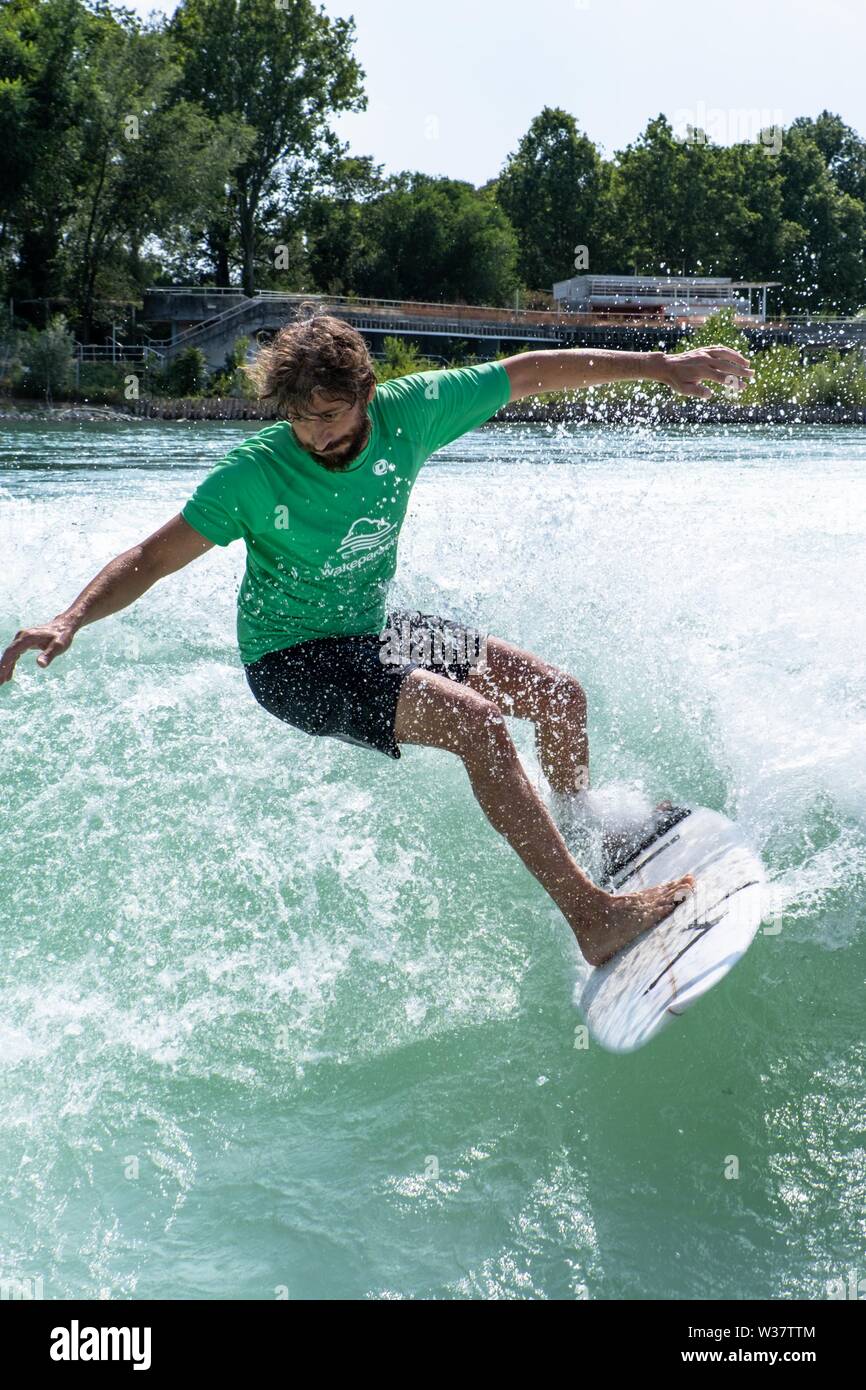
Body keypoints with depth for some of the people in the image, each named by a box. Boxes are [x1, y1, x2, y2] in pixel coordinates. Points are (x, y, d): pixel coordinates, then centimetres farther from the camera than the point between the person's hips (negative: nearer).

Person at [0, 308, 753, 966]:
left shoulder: (409, 412, -14)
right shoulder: (254, 474, -24)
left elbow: (531, 373, -6)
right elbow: (152, 557, -22)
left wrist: (660, 366, -3)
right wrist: (69, 620, -38)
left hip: (374, 629, 6)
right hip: (293, 660, -6)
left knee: (561, 695, 8)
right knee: (476, 720, -28)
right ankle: (592, 915, -24)